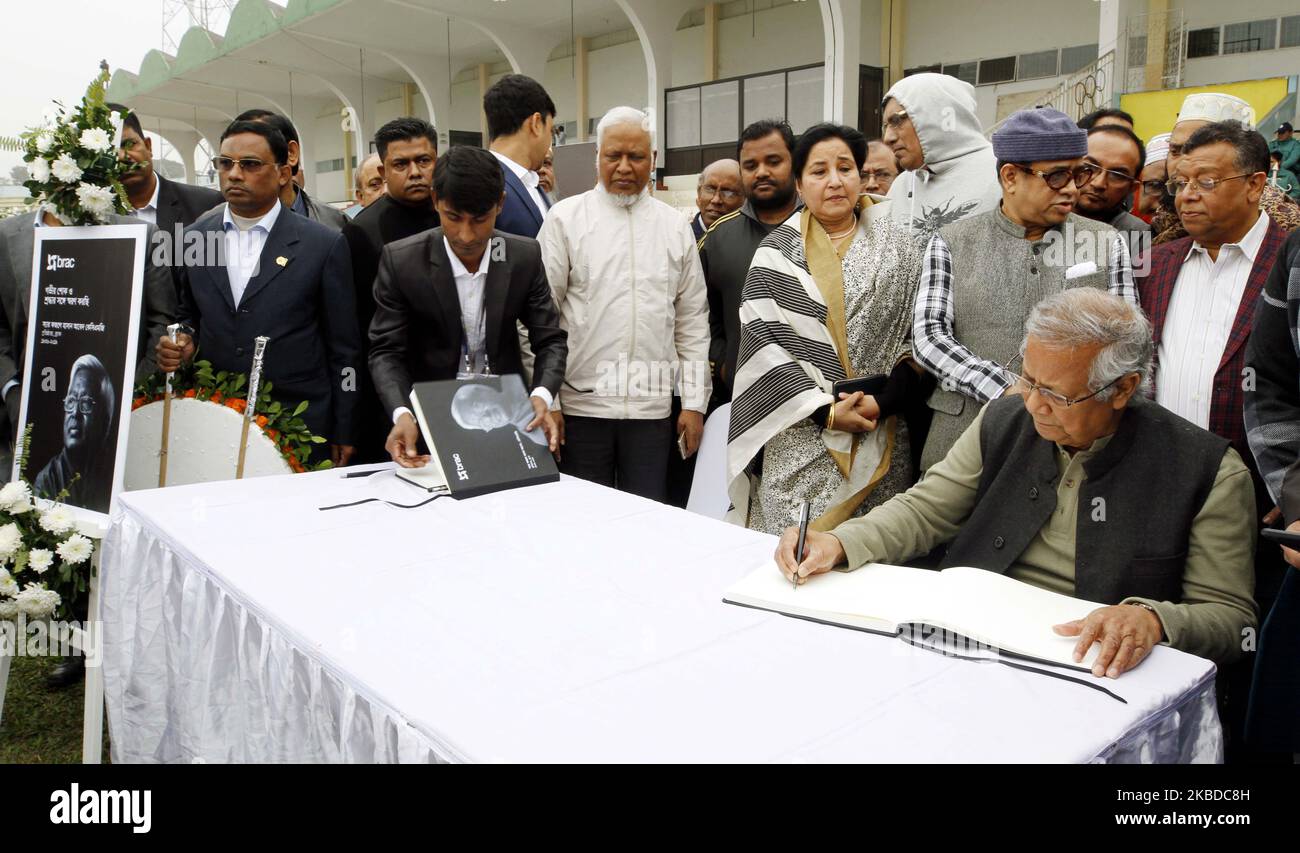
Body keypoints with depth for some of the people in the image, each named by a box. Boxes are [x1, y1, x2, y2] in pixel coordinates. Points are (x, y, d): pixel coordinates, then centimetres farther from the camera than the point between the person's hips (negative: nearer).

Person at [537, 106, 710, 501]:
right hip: (580, 402, -2)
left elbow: (692, 323, 9)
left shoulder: (675, 227, 9)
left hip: (652, 406, 2)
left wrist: (694, 403, 5)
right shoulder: (565, 218, 2)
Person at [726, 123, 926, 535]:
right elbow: (762, 342, -4)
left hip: (883, 439, 1)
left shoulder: (898, 245, 7)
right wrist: (827, 411, -10)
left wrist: (882, 401, -11)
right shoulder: (777, 252, 3)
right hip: (800, 441, -1)